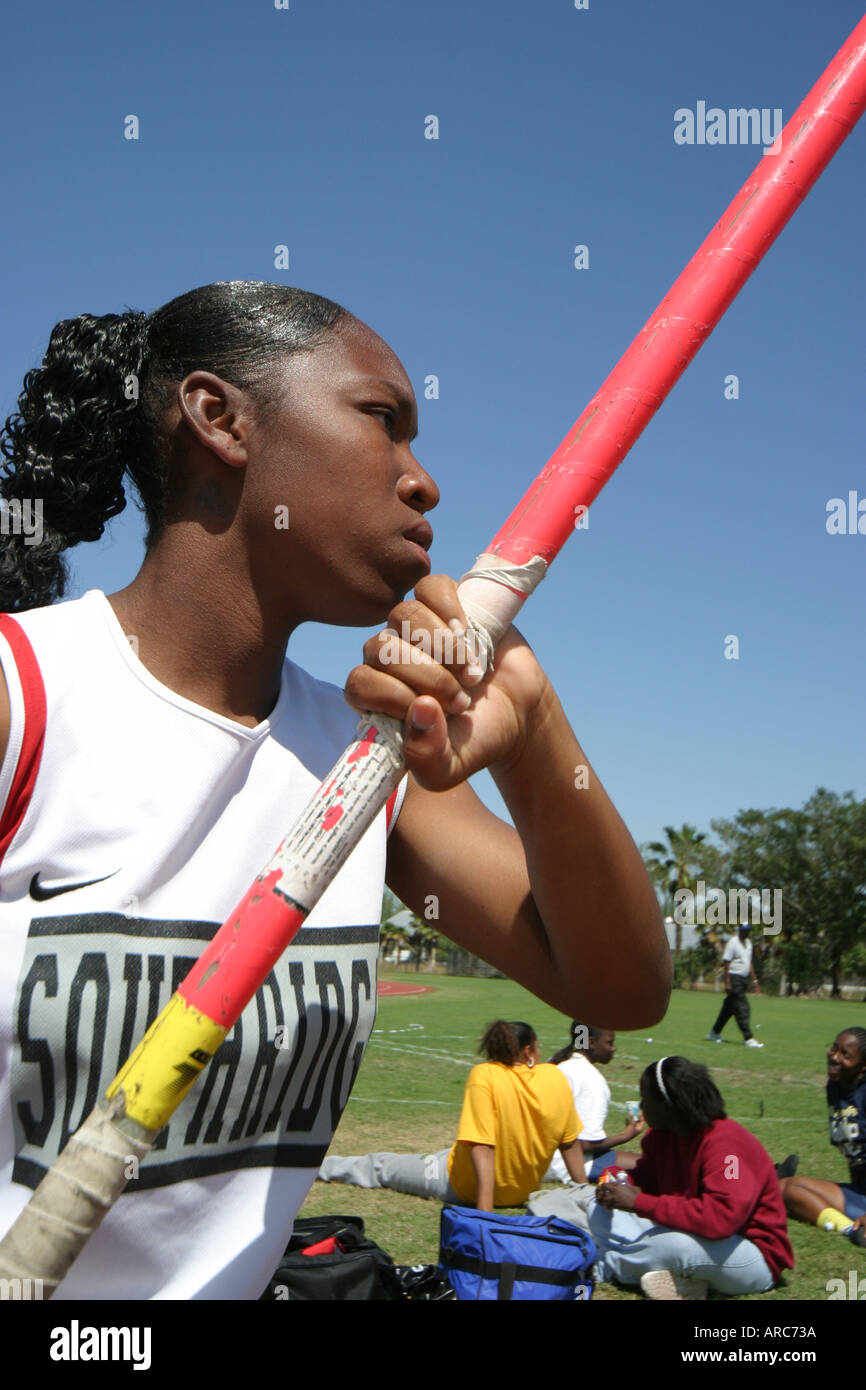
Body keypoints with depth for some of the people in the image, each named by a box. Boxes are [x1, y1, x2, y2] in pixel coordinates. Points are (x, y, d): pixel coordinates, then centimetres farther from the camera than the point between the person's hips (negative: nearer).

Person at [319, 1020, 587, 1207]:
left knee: (379, 1166, 17)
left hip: (467, 1188, -4)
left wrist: (484, 1210, -26)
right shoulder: (556, 1077, -9)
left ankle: (319, 1166, 37)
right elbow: (571, 1144, -1)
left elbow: (482, 1148, -27)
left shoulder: (485, 1076, -22)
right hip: (523, 1190, 5)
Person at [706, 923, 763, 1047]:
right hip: (734, 978, -8)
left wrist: (754, 980, 18)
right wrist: (727, 983, -18)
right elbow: (726, 963, -13)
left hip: (744, 980, 8)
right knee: (742, 1009, -11)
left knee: (729, 1007, 13)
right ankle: (748, 1038, -12)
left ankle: (714, 1032, 22)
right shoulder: (733, 943, -10)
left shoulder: (748, 943, 15)